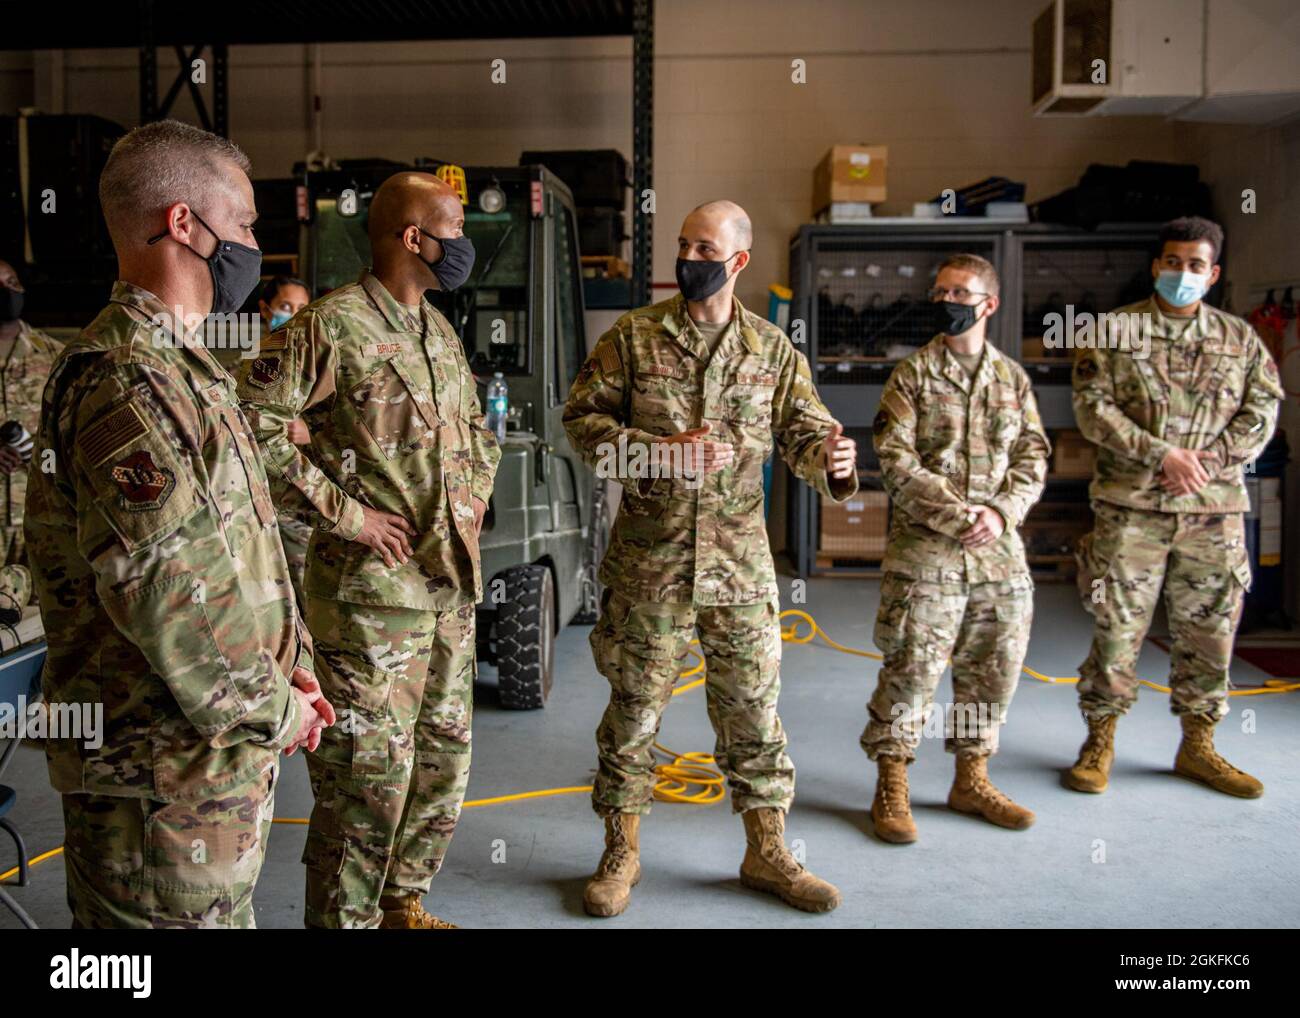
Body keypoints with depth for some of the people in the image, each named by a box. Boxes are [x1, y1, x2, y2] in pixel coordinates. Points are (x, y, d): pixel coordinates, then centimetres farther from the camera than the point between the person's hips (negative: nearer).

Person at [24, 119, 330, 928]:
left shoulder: (180, 367, 14)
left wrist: (289, 663, 9)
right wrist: (275, 710, -15)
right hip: (165, 770, -10)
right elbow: (160, 591, -27)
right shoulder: (128, 381, -21)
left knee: (224, 907, 22)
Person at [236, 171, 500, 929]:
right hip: (372, 590, -8)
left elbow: (477, 431, 28)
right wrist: (341, 511, -18)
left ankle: (405, 902, 34)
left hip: (453, 586, 8)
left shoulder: (442, 333, 14)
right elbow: (252, 420, -20)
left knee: (444, 759, 16)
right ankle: (344, 917, 18)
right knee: (370, 772, -1)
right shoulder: (334, 327, -11)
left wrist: (474, 497, 11)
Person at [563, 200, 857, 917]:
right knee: (634, 704, 8)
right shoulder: (633, 336, 0)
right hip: (647, 558, -1)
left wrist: (831, 461, -20)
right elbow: (582, 418, -1)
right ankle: (621, 851, 26)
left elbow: (803, 431, 5)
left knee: (753, 704, 9)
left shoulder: (772, 347, 6)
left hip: (740, 561, 2)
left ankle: (766, 850, 27)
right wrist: (659, 451, -16)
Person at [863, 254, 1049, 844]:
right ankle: (891, 788, 10)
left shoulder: (1013, 378, 12)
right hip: (925, 551, -4)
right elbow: (896, 461, -9)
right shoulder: (912, 374, 0)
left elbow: (1032, 459, 8)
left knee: (993, 669, 11)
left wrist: (1000, 512, -10)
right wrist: (956, 515, -17)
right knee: (911, 669, -4)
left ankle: (971, 779, 28)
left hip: (1000, 551, 5)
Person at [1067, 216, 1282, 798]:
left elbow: (1262, 407, 6)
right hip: (1130, 505, -3)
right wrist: (1162, 454, -15)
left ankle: (1198, 746, 24)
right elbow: (1092, 406, -6)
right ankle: (1100, 742, 15)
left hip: (1214, 510, 3)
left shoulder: (1239, 338, 12)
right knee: (1118, 625, 0)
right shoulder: (1116, 330, 3)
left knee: (1210, 630, 9)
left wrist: (1211, 459, -11)